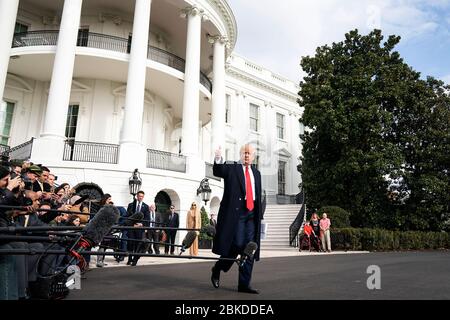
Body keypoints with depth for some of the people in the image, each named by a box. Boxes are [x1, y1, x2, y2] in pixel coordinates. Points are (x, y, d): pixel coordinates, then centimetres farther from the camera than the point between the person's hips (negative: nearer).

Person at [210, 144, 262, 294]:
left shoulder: (256, 173, 19)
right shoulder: (231, 168, 5)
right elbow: (218, 171, -17)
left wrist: (259, 216, 16)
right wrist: (218, 159, -38)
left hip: (251, 214, 5)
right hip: (235, 212, -5)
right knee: (237, 244, -13)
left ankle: (244, 284, 13)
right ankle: (217, 269, 13)